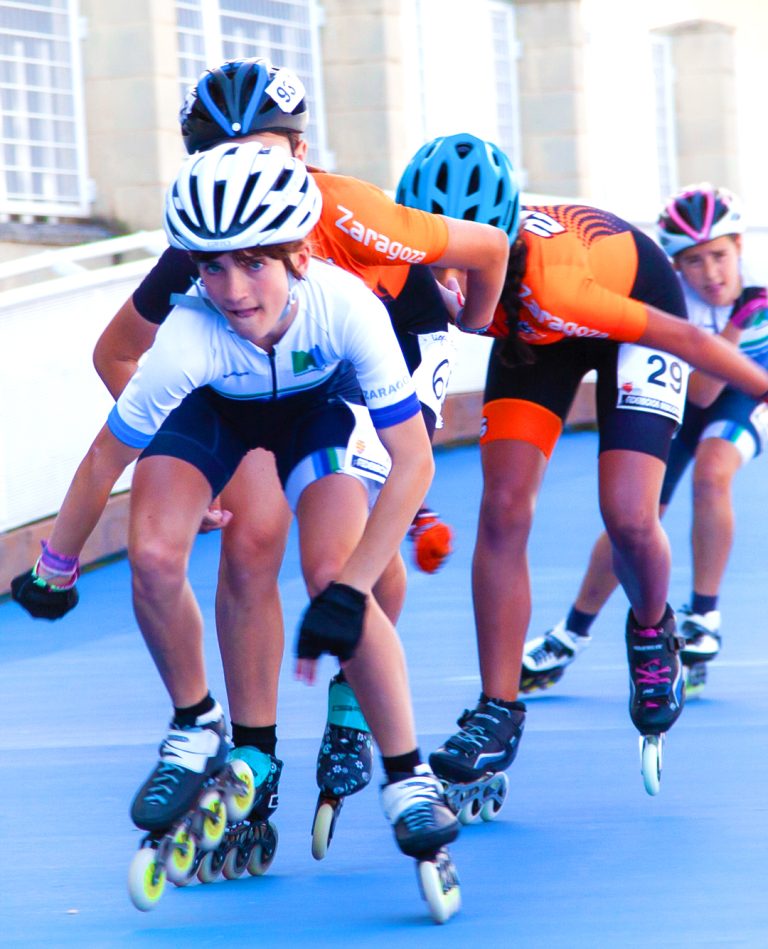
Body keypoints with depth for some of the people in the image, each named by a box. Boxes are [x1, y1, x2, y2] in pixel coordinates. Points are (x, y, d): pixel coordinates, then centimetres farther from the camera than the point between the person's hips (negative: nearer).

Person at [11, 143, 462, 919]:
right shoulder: (190, 340, -39)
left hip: (321, 401, -1)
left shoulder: (345, 306, -39)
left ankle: (407, 776, -9)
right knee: (152, 556, -21)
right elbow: (107, 457, -23)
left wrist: (348, 594, -37)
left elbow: (412, 463, -33)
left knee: (331, 577, -22)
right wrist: (52, 571, -12)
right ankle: (196, 731, 5)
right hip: (212, 406, 1)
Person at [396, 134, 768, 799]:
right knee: (503, 510, -12)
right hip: (531, 330, 4)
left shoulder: (548, 284, -45)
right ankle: (499, 711, -3)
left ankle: (652, 633, 19)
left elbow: (684, 338, -31)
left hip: (638, 302, -4)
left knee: (628, 519, -16)